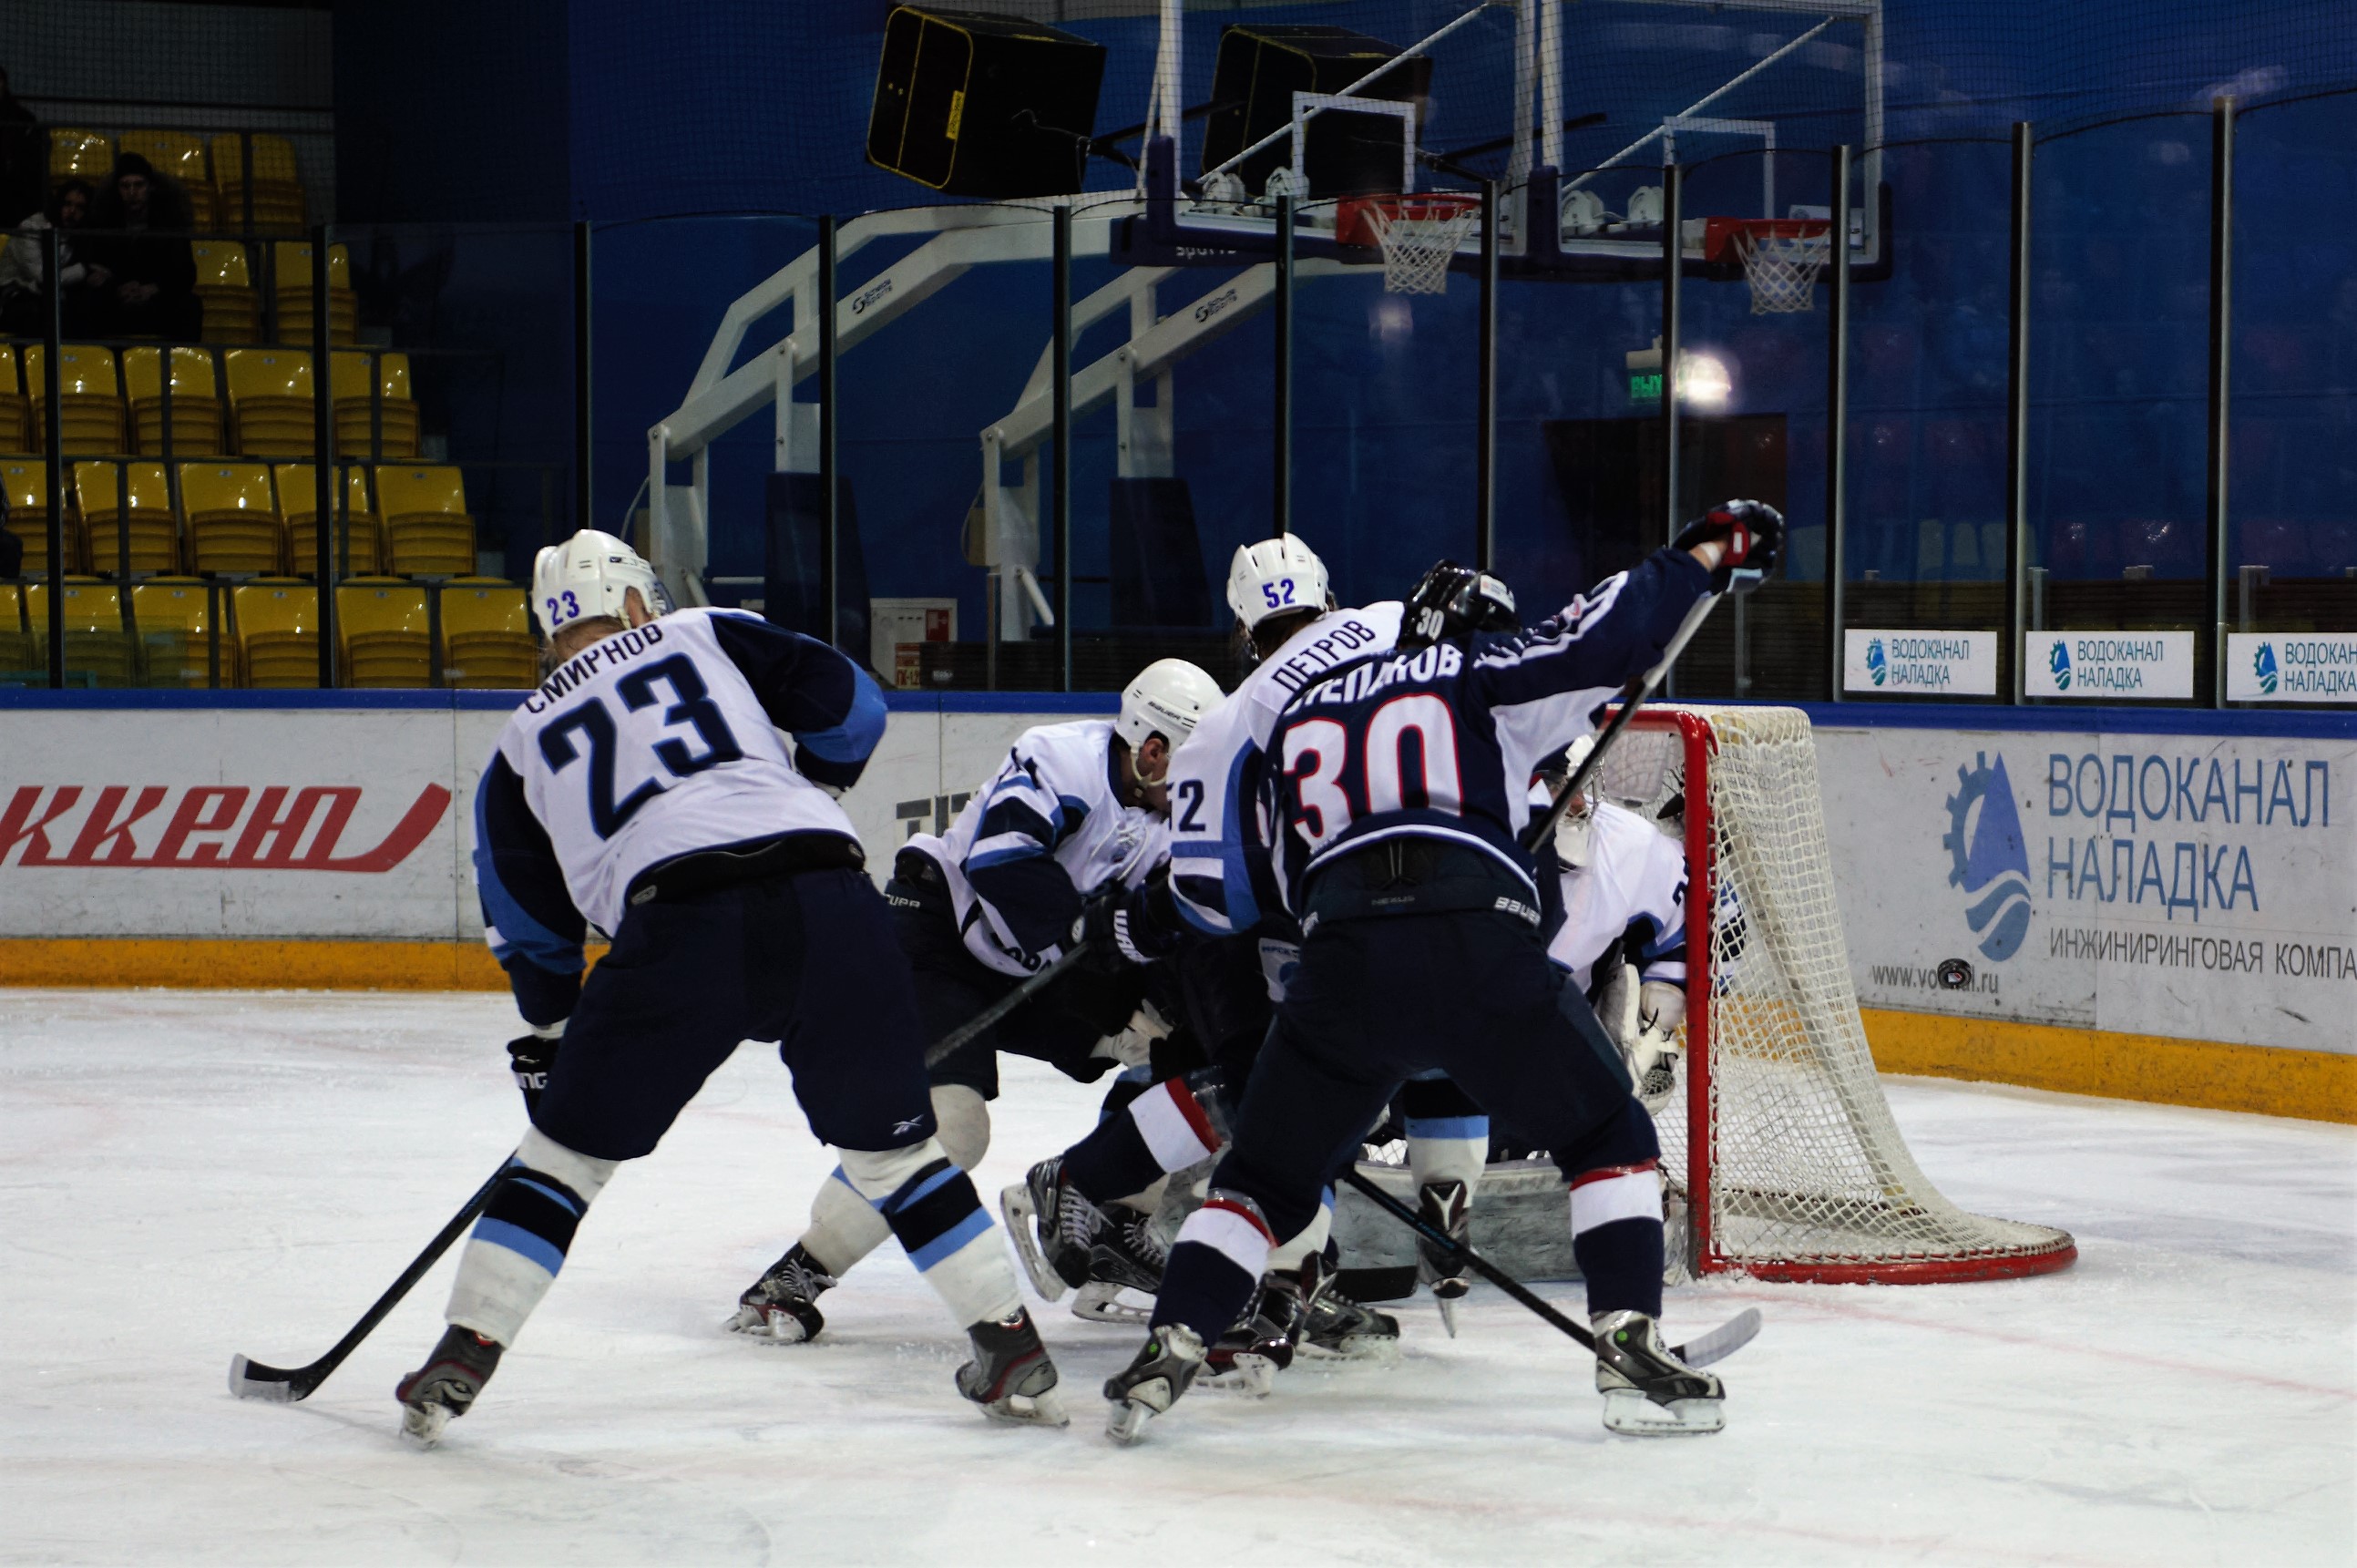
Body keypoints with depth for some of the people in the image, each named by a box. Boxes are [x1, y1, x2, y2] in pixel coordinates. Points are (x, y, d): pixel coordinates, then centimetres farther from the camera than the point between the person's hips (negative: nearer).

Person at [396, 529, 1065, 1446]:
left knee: (567, 1151, 16)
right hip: (830, 906, 1)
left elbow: (530, 931, 28)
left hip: (677, 927, -1)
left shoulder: (523, 742, 25)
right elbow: (847, 709, 14)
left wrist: (547, 1044, 42)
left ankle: (459, 1361, 10)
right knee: (891, 1148, 19)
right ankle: (1013, 1350, 19)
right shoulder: (709, 637, 23)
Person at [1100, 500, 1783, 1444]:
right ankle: (1632, 1353, 3)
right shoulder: (1480, 674, 18)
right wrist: (1702, 556, 20)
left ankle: (1167, 1351, 2)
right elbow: (1599, 640, 6)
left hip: (1340, 960, 3)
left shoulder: (1296, 720, 30)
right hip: (1478, 944, -3)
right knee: (1610, 1139, 16)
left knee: (1266, 1174, 18)